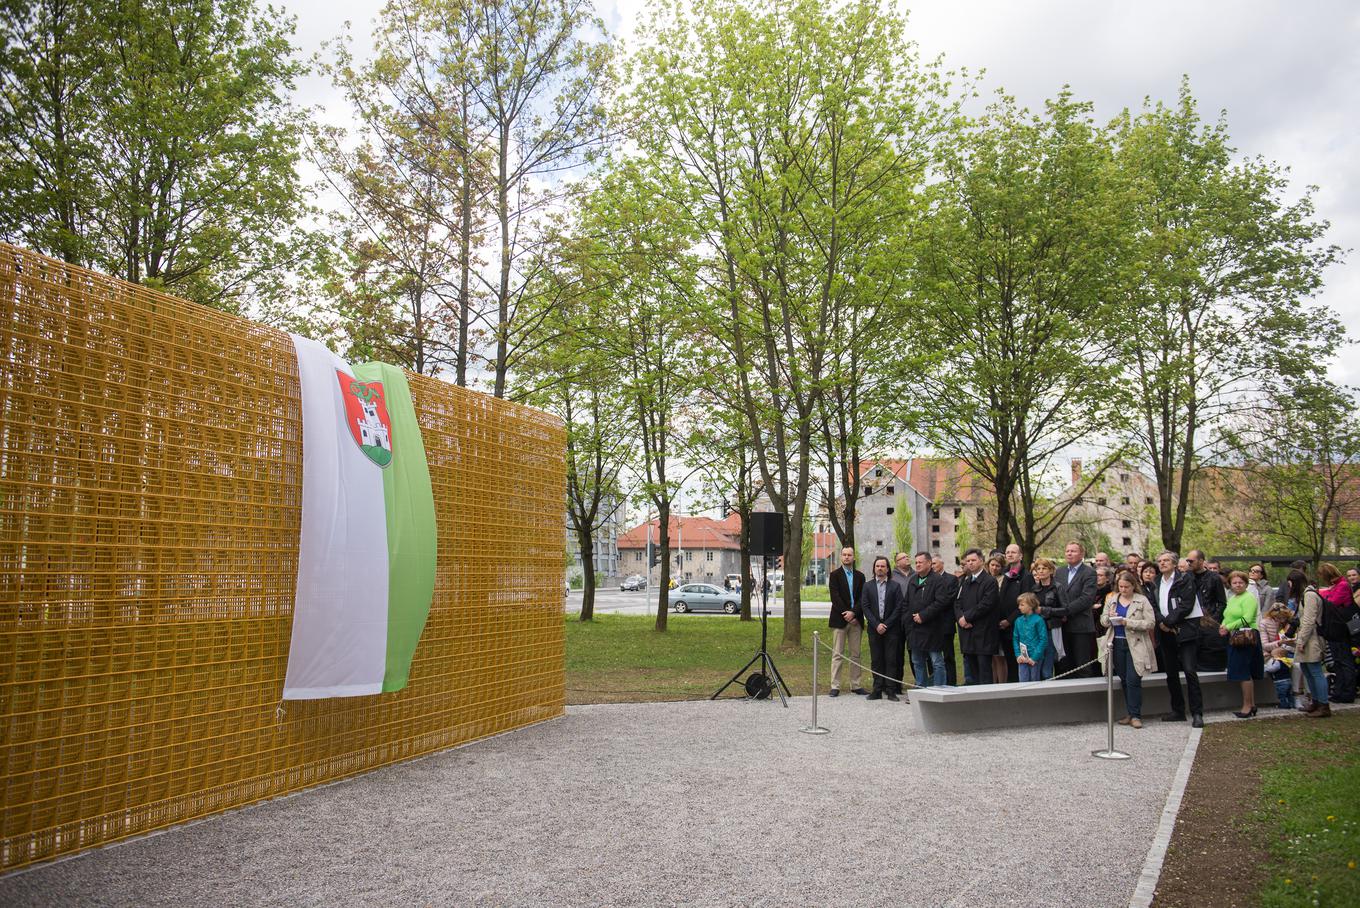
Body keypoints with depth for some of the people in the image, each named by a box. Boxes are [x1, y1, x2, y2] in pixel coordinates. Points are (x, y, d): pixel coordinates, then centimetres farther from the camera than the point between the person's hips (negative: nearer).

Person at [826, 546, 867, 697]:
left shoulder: (860, 576, 11)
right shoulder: (835, 575, 2)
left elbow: (862, 598, 3)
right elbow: (835, 598, -6)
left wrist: (853, 612, -12)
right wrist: (846, 614, -13)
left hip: (856, 620, 3)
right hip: (840, 620, -3)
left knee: (856, 654, 6)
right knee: (838, 655, -3)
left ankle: (855, 685, 12)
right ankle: (835, 686, -1)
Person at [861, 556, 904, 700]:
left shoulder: (895, 586, 3)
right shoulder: (868, 586, 8)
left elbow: (898, 608, -2)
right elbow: (866, 607, 2)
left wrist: (886, 624, -9)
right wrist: (876, 625, -8)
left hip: (891, 629, -2)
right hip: (874, 629, 2)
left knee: (891, 660, -1)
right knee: (876, 660, 3)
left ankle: (891, 691, 3)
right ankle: (877, 690, 8)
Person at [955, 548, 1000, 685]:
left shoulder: (990, 582, -6)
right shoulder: (964, 582, 17)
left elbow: (985, 605, -15)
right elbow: (957, 603, 11)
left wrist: (967, 617, -13)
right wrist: (960, 617, -8)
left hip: (983, 632, -7)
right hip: (967, 631, 7)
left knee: (984, 668, -4)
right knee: (970, 669, 9)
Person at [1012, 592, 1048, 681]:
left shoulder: (1038, 620, -8)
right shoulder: (1018, 621, 6)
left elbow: (1043, 640, -10)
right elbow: (1015, 639, 10)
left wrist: (1034, 657, -14)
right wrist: (1018, 655, -3)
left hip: (1036, 658, -3)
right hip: (1022, 658, 4)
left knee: (1035, 680, 6)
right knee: (1023, 681, -1)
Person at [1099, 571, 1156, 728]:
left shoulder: (1142, 601, -3)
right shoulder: (1112, 600, 11)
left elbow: (1150, 622, -12)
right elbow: (1102, 620, 13)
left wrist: (1128, 622, -21)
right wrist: (1109, 617, -10)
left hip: (1135, 645, -4)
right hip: (1117, 644, 5)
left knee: (1133, 680, -9)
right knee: (1124, 680, 10)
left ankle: (1136, 715, 0)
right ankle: (1130, 713, 19)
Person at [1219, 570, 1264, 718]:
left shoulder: (1249, 598, -8)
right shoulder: (1231, 599, 19)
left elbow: (1246, 619, -18)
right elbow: (1227, 617, 21)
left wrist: (1229, 628, -17)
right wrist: (1223, 626, 0)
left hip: (1246, 638, -8)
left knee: (1244, 673, -7)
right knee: (1247, 674, 12)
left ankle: (1247, 706, -2)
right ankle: (1252, 705, 17)